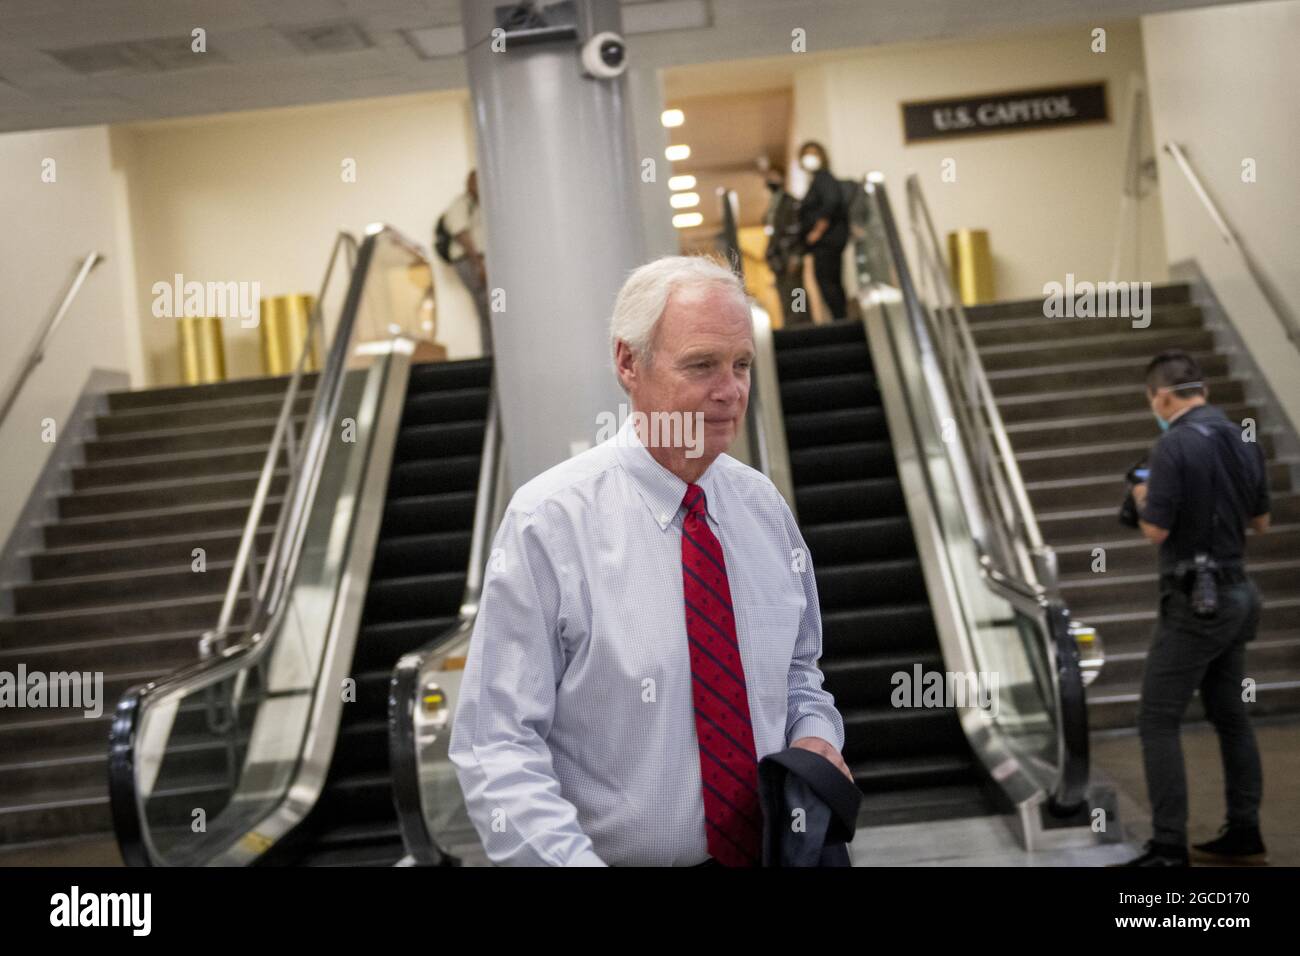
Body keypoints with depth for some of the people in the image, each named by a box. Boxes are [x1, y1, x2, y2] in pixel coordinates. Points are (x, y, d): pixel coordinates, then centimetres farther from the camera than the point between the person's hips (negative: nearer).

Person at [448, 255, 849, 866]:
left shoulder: (764, 507, 0)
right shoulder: (548, 522, -16)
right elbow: (496, 747, -18)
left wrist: (814, 734, -6)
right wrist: (574, 860, -30)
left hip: (777, 847, 5)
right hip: (620, 855, -4)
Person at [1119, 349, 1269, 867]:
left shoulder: (1174, 446, -17)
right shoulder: (1242, 440, 8)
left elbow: (1156, 530, -18)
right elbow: (1261, 521, 16)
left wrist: (1143, 499, 1)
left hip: (1194, 600, -8)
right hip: (1236, 594, 8)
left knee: (1158, 721, -4)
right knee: (1230, 715, 16)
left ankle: (1169, 848, -6)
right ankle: (1243, 834, 23)